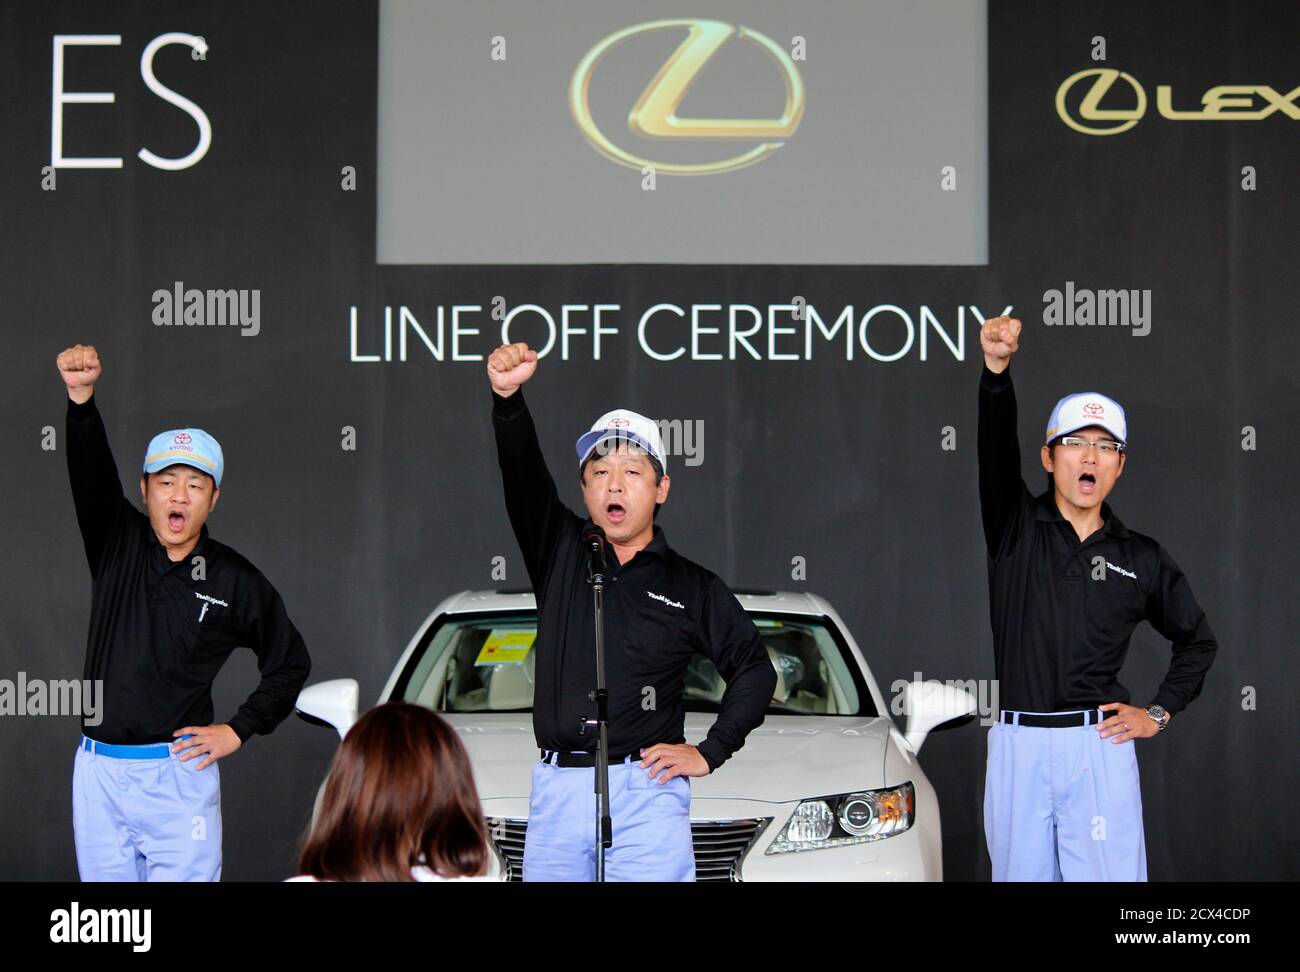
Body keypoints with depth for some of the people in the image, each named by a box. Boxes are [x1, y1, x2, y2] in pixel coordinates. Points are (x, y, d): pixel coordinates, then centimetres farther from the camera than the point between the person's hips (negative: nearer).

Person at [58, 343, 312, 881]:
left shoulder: (236, 581, 0)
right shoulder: (118, 543, 4)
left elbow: (290, 662, 11)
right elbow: (91, 474, -15)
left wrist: (238, 730, 2)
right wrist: (81, 398, -32)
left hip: (178, 775, -3)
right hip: (97, 772, 3)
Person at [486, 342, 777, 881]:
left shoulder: (693, 587, 8)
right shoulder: (559, 552, 9)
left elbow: (755, 669, 14)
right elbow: (523, 476, -8)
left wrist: (709, 752, 3)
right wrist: (507, 397, -25)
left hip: (646, 791, -2)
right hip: (555, 790, 2)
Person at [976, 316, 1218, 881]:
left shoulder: (1143, 559, 9)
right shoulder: (1016, 527, 5)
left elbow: (1197, 640, 23)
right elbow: (995, 450, -14)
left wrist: (1159, 713, 10)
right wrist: (996, 369, -30)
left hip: (1099, 747, 0)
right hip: (1016, 744, 0)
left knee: (1107, 875, -4)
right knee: (1020, 874, 5)